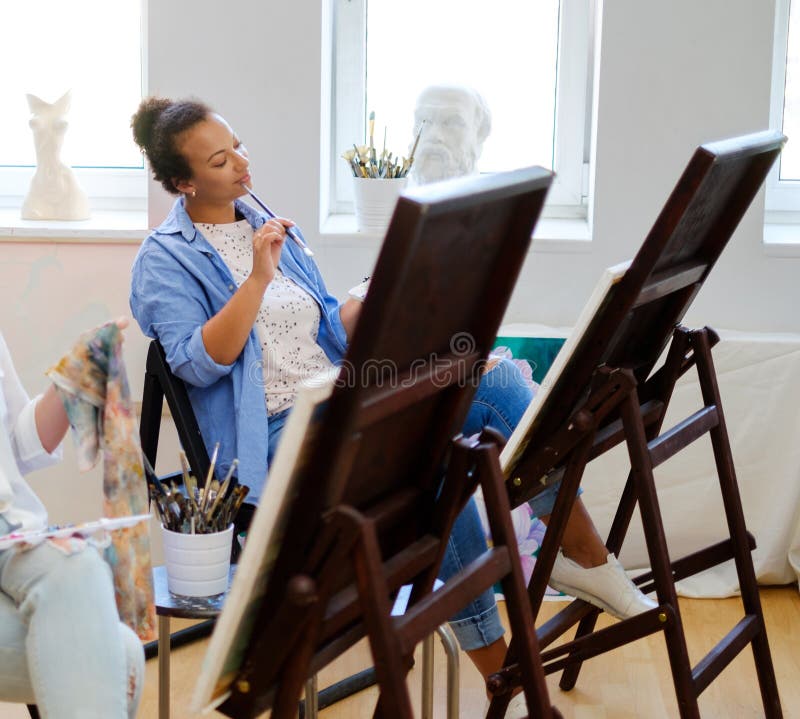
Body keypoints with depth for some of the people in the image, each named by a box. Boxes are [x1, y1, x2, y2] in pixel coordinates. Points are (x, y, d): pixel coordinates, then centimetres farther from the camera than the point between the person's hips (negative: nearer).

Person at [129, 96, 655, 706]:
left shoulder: (268, 226, 18)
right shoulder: (166, 260, -1)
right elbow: (198, 365, -14)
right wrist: (258, 279, -18)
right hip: (278, 431, -7)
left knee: (497, 379, -13)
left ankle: (587, 555, -8)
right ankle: (493, 655, -19)